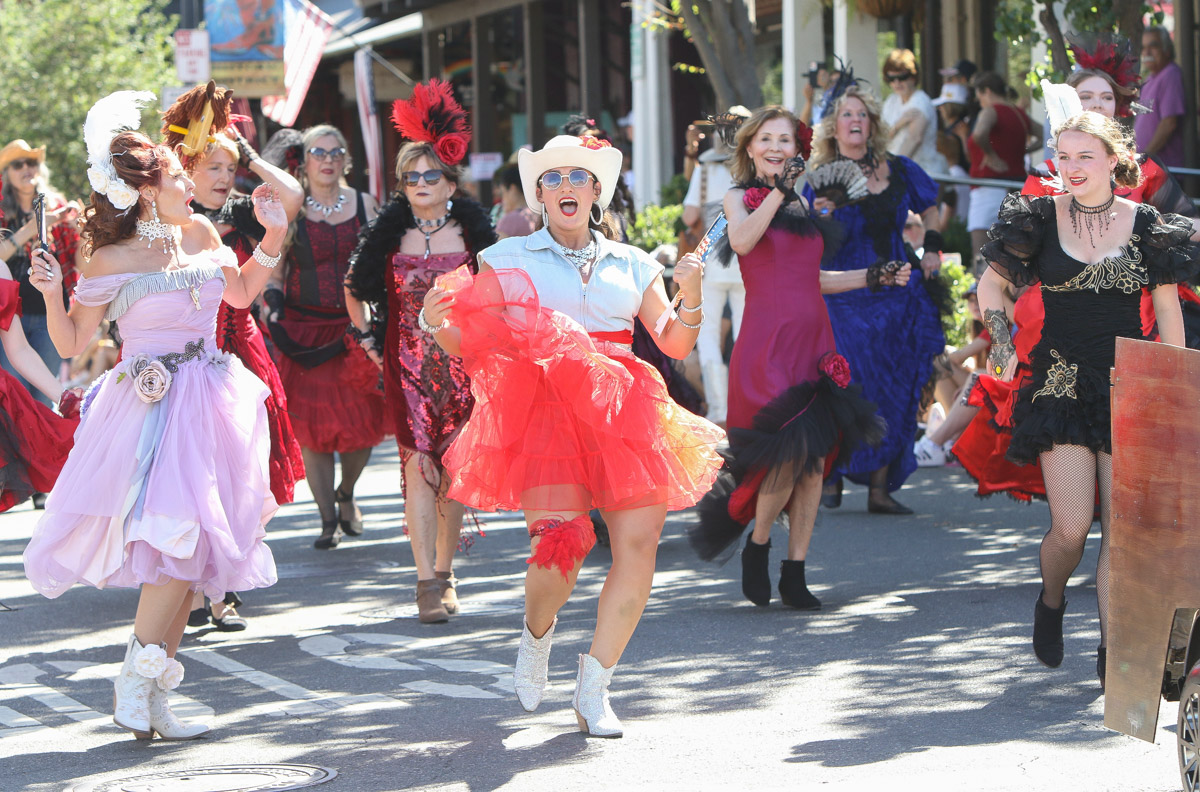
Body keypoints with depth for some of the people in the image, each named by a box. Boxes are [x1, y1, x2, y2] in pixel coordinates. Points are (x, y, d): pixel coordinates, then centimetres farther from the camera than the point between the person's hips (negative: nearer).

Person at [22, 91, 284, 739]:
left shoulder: (202, 237, 9)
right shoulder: (111, 261, -6)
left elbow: (240, 293, 27)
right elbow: (71, 344, -1)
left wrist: (273, 238, 16)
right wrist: (51, 294, -17)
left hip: (209, 405, 6)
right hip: (151, 410, -6)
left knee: (192, 548, 2)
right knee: (178, 539, -19)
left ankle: (150, 698, 7)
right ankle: (134, 687, -9)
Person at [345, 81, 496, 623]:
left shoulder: (473, 236, 2)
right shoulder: (389, 238, 5)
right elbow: (354, 291, 20)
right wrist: (368, 339, 15)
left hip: (462, 363, 0)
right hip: (407, 365, 0)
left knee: (452, 471, 2)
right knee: (419, 465, -11)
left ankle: (444, 572, 17)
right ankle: (428, 582, -12)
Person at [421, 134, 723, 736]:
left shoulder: (632, 265, 18)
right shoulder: (505, 259, 12)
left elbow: (675, 345, 14)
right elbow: (468, 344, 7)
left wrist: (691, 297, -5)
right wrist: (433, 323, -14)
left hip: (620, 413, 3)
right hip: (544, 410, -3)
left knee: (639, 541, -12)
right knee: (559, 543, -19)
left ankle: (593, 688, -1)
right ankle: (537, 633, 16)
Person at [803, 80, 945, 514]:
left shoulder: (897, 170, 7)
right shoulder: (821, 180, -3)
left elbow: (930, 209, 25)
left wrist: (932, 248, 12)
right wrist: (823, 215, -27)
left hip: (896, 295, 4)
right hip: (844, 301, -4)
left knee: (896, 391, 1)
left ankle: (881, 487, 7)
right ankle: (831, 475, 7)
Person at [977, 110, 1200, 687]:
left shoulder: (1147, 225, 4)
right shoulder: (1041, 219, 2)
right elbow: (990, 284, 9)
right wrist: (1003, 345, -7)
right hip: (1061, 383, -1)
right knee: (1071, 526, -9)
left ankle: (1111, 650, 7)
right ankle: (1051, 601, 23)